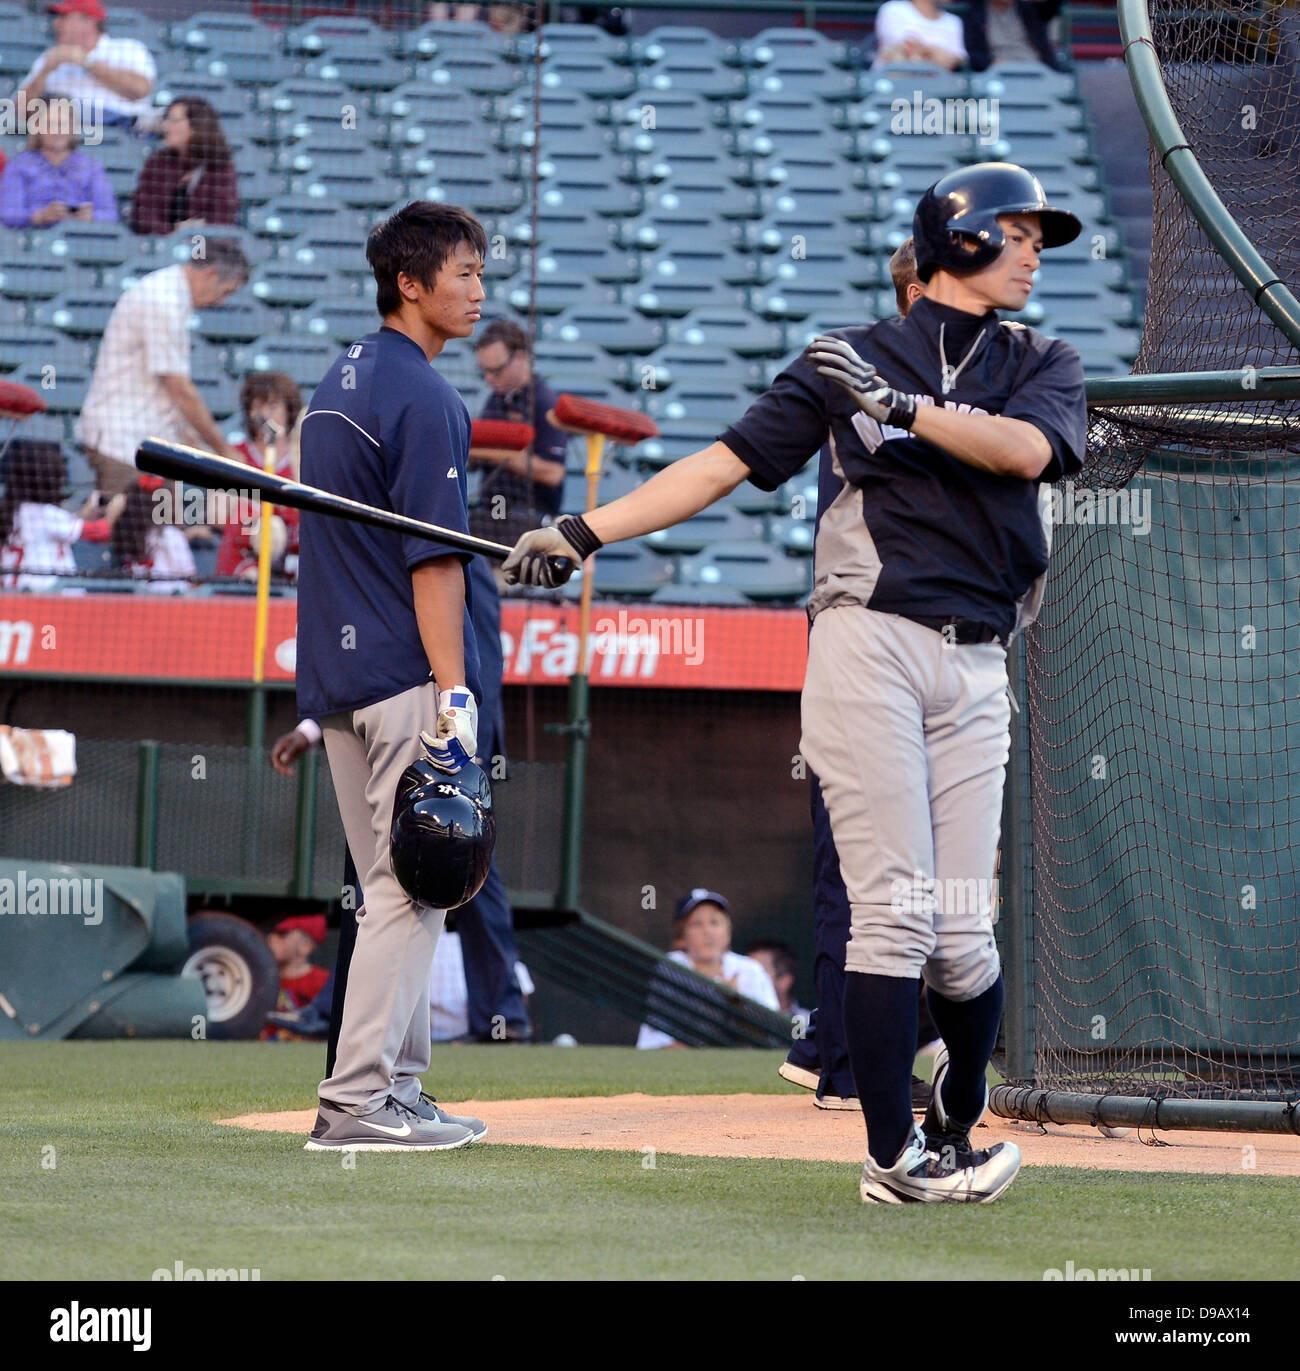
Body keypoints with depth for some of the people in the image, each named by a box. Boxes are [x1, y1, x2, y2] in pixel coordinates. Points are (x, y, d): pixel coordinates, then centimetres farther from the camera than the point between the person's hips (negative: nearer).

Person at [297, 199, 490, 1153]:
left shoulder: (338, 383, 16)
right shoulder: (423, 398, -13)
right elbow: (432, 561, -19)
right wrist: (452, 695, -21)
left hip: (335, 673, 9)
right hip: (405, 674, -9)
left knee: (391, 887, 14)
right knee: (410, 886, -7)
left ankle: (400, 1085, 16)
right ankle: (359, 1100, -10)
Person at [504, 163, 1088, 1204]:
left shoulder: (1045, 366, 17)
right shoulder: (854, 359, 12)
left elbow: (1027, 449, -5)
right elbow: (726, 462, 8)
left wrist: (899, 404, -12)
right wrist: (585, 532, -1)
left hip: (976, 669, 2)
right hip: (870, 642, -2)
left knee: (961, 933, -2)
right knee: (894, 913, -11)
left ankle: (957, 1129, 20)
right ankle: (894, 1157, -8)